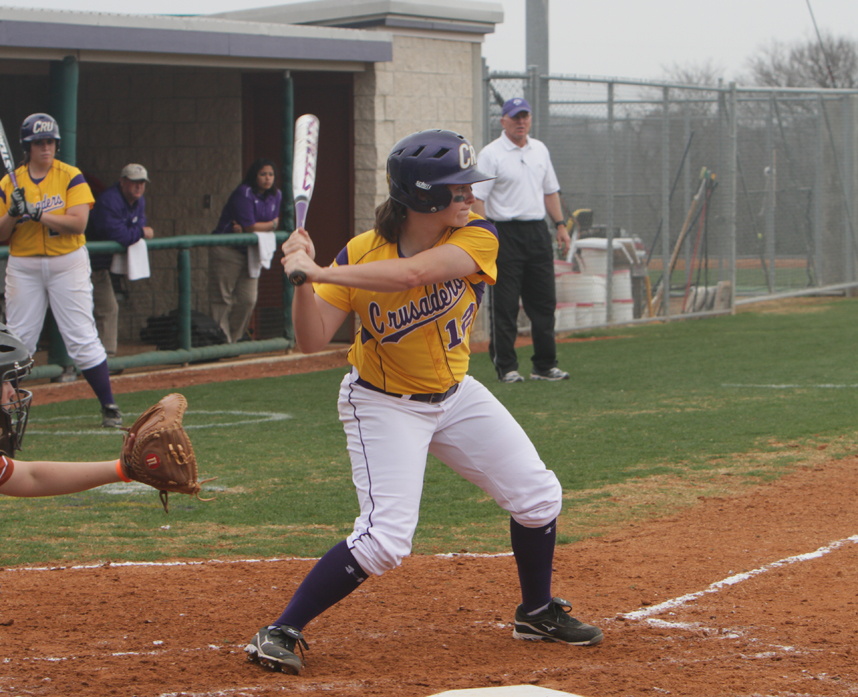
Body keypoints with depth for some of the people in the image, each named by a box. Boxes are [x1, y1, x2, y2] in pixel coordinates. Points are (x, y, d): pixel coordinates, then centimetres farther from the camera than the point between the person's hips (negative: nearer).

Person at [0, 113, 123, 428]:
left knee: (82, 339, -4)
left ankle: (109, 407, 2)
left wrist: (36, 214, -21)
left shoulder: (71, 177, -2)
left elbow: (78, 223, -14)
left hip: (68, 264, -2)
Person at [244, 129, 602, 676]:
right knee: (385, 538, -19)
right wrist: (303, 279, -39)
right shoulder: (361, 253, -21)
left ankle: (538, 612, 31)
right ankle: (280, 633, -9)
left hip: (455, 394, 4)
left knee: (538, 495, 7)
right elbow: (312, 340, -22)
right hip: (384, 404, -4)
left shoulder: (477, 237, -20)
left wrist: (322, 273, -46)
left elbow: (413, 273, -39)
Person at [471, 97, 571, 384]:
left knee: (544, 301, 6)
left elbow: (550, 191, 22)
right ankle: (506, 367, 2)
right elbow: (477, 197, -12)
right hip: (505, 233, -6)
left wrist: (560, 225, 14)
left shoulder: (540, 150, 14)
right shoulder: (491, 154, -7)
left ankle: (545, 365, 13)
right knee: (504, 304, -4)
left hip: (538, 231, 6)